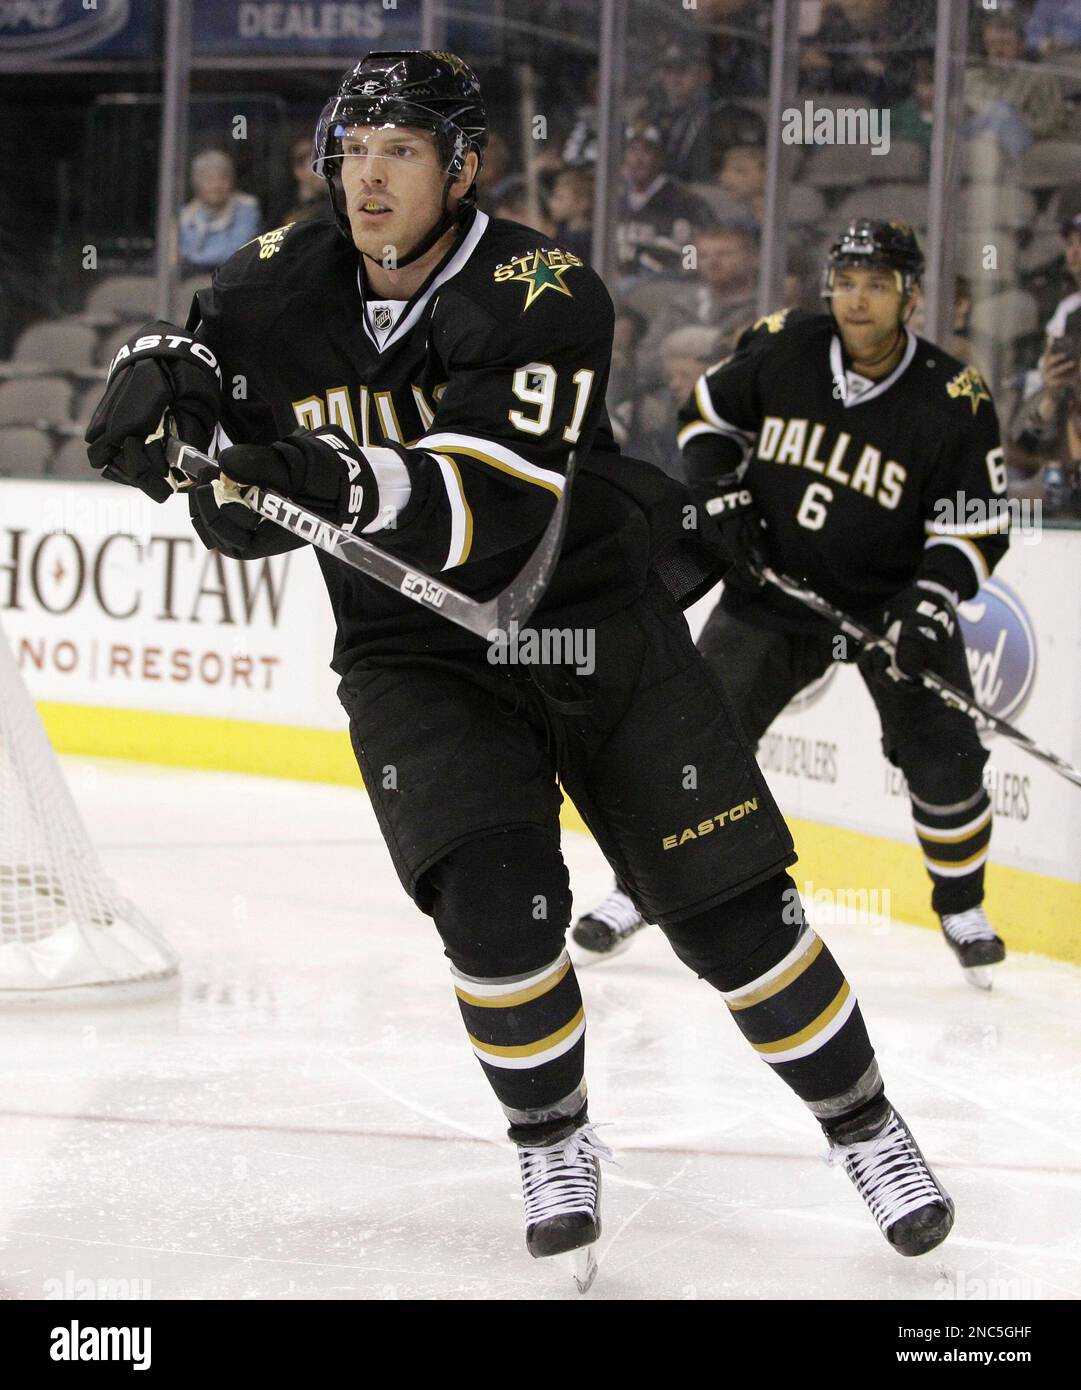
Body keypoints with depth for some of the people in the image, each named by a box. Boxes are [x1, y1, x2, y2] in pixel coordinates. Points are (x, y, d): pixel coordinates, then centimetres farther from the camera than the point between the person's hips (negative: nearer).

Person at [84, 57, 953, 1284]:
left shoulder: (543, 297, -21)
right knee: (493, 899, -21)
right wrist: (158, 374, -16)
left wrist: (342, 484, -48)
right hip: (415, 653, 2)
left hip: (594, 619, -2)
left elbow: (495, 503, -32)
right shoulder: (285, 282, -7)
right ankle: (552, 1141, 5)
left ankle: (865, 1129, 19)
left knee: (728, 905, -1)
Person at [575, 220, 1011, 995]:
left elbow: (980, 521, -11)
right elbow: (710, 414, 9)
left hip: (893, 599, -1)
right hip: (777, 586, 2)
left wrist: (933, 599, -26)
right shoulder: (781, 349, -9)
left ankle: (963, 909, 14)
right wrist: (723, 497, -6)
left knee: (942, 754, -9)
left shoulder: (954, 400, -15)